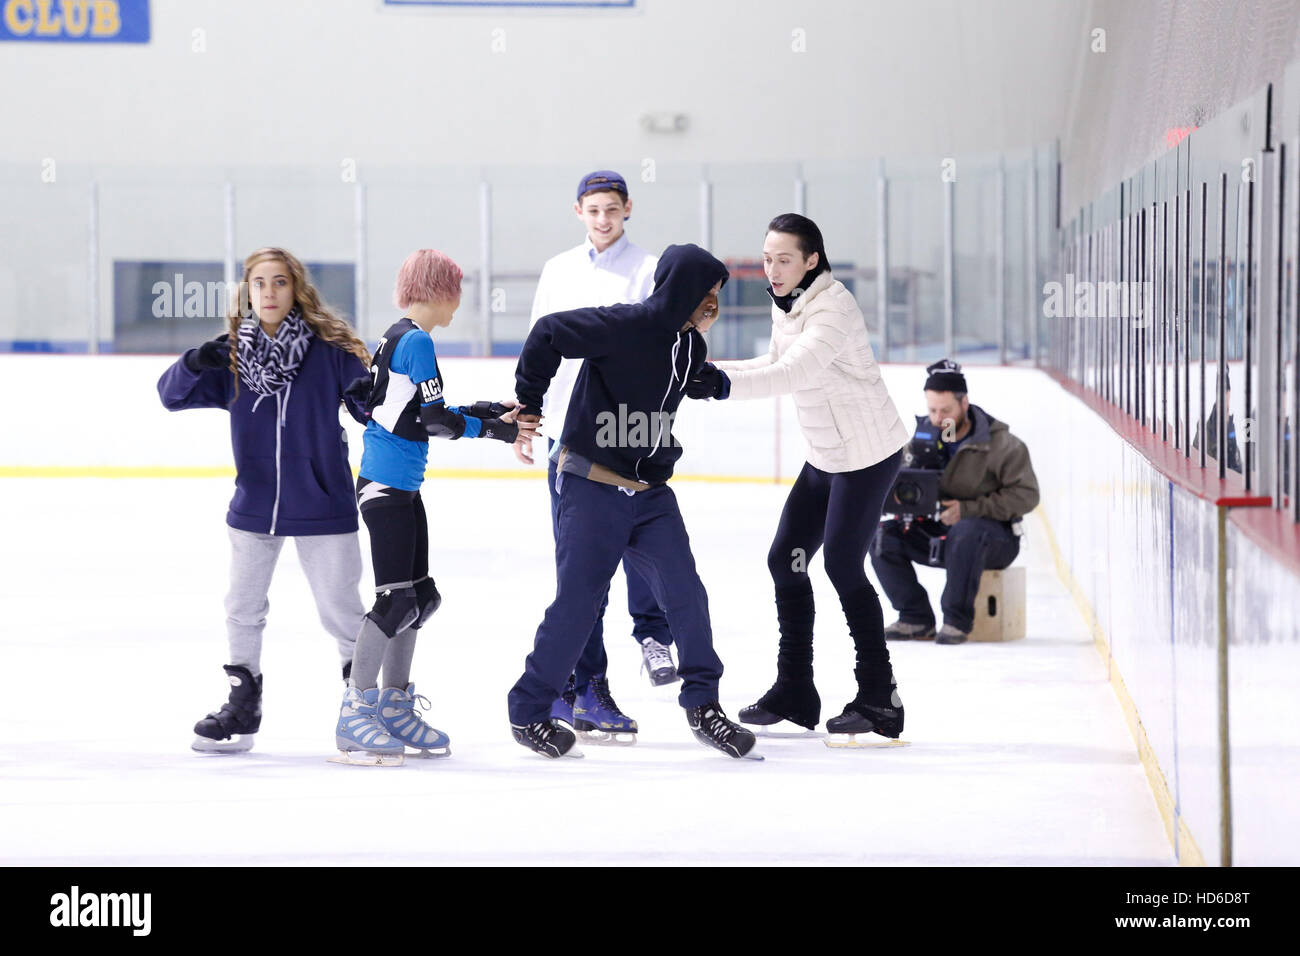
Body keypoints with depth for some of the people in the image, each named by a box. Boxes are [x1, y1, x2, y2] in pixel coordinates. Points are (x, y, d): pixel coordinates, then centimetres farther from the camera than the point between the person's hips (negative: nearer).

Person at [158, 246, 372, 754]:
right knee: (242, 607, 13)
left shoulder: (330, 349, -9)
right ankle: (243, 703, 27)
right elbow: (172, 394, 0)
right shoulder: (233, 355, 0)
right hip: (254, 504, 3)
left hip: (323, 507, -3)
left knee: (341, 609, 5)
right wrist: (194, 364, -20)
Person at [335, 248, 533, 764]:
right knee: (396, 599, -10)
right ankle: (355, 711, -7)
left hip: (401, 488, 10)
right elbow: (433, 420, -16)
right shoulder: (416, 340, -14)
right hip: (387, 487, -10)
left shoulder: (397, 337, 15)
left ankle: (394, 706, 23)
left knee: (420, 596, 15)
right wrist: (489, 428, -6)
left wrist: (481, 411, 17)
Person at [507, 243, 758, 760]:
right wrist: (528, 401, -8)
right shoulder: (624, 327, -19)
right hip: (591, 489, -7)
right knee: (576, 602, -1)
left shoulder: (690, 346, 7)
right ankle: (528, 712, 13)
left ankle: (703, 705, 11)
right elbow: (548, 332, -16)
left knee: (686, 595, -1)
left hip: (651, 492, 7)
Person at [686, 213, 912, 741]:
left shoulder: (832, 307, -23)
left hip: (868, 452, -9)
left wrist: (725, 385, -49)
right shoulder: (785, 301, 5)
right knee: (786, 558, 6)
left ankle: (879, 698, 0)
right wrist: (712, 372, 3)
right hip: (826, 455, 9)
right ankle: (795, 692, 16)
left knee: (842, 564, -10)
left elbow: (795, 372, -38)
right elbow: (777, 365, 16)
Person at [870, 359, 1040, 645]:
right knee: (884, 536, -15)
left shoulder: (999, 443, -13)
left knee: (965, 532, -39)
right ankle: (916, 618, -9)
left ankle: (958, 620, -26)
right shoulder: (924, 436, 2)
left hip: (996, 538, -5)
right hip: (935, 534, 5)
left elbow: (1026, 495, -17)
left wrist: (968, 509, -24)